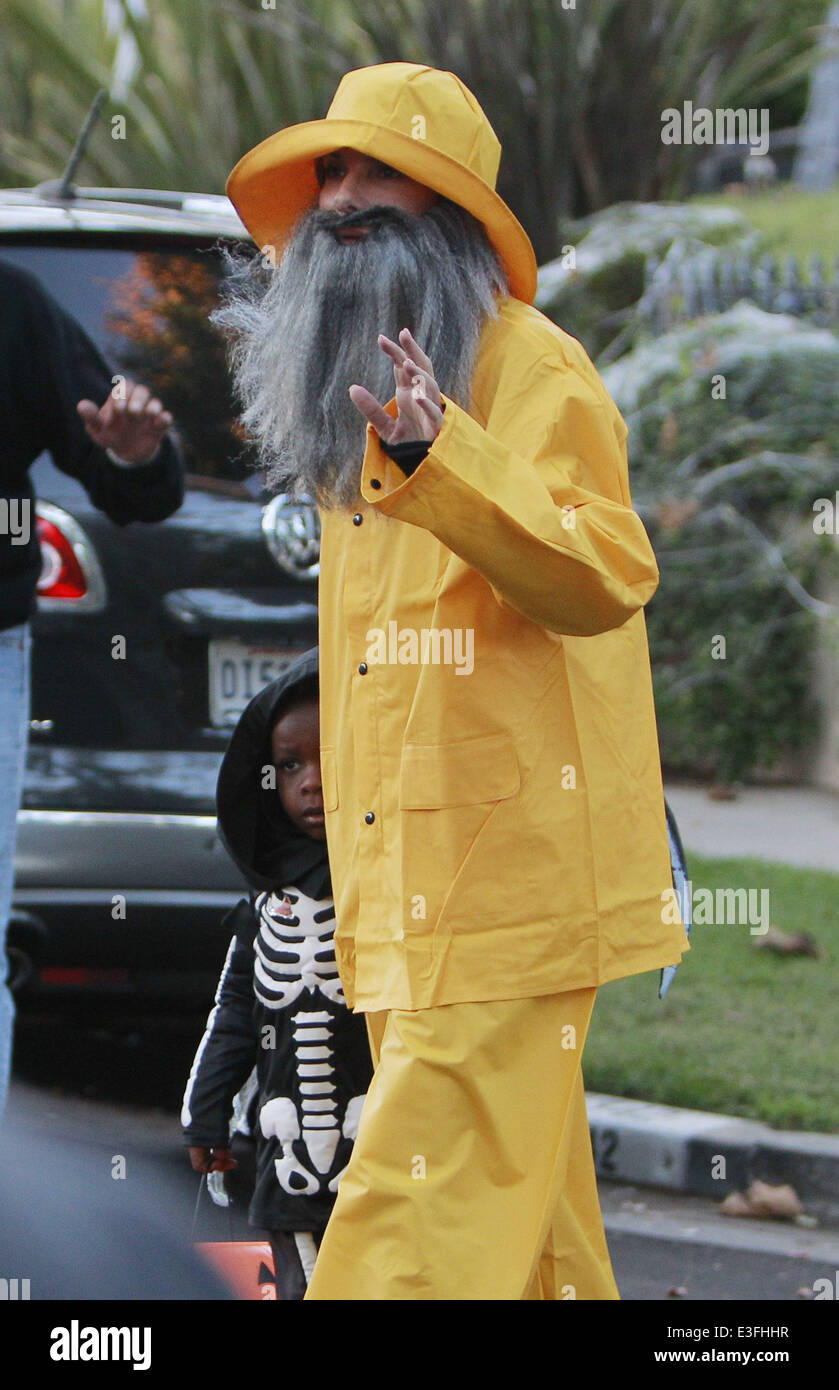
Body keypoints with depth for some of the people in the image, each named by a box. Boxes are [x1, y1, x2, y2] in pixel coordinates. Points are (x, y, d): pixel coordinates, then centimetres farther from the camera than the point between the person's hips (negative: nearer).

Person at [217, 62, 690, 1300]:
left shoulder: (530, 371, -8)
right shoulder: (363, 392, 21)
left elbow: (603, 577, -26)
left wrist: (438, 457, -36)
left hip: (507, 879, -9)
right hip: (412, 894, 9)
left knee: (429, 1209, -14)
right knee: (523, 1207, 11)